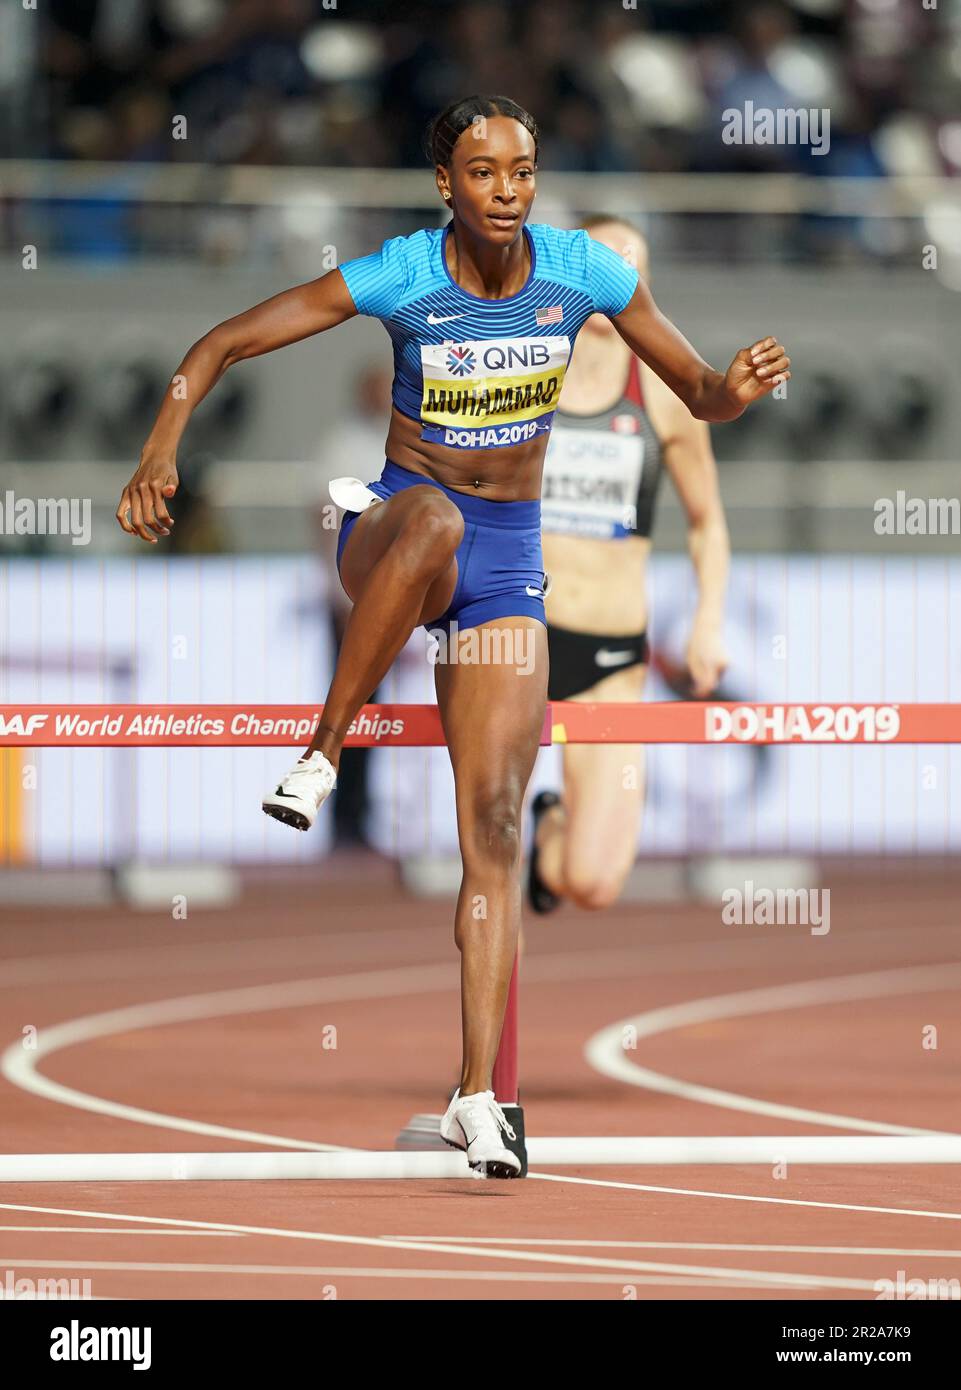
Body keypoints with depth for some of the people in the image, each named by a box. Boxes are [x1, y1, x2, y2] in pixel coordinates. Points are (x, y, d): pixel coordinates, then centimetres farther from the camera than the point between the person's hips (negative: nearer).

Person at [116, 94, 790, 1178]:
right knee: (434, 520, -43)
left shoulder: (583, 272, -6)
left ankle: (476, 1098, -11)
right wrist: (161, 450, -25)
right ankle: (322, 755, -31)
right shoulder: (399, 277, -13)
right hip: (392, 528, -2)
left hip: (507, 562, 2)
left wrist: (736, 388, -22)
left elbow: (698, 394, 2)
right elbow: (223, 345, -10)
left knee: (496, 824, -9)